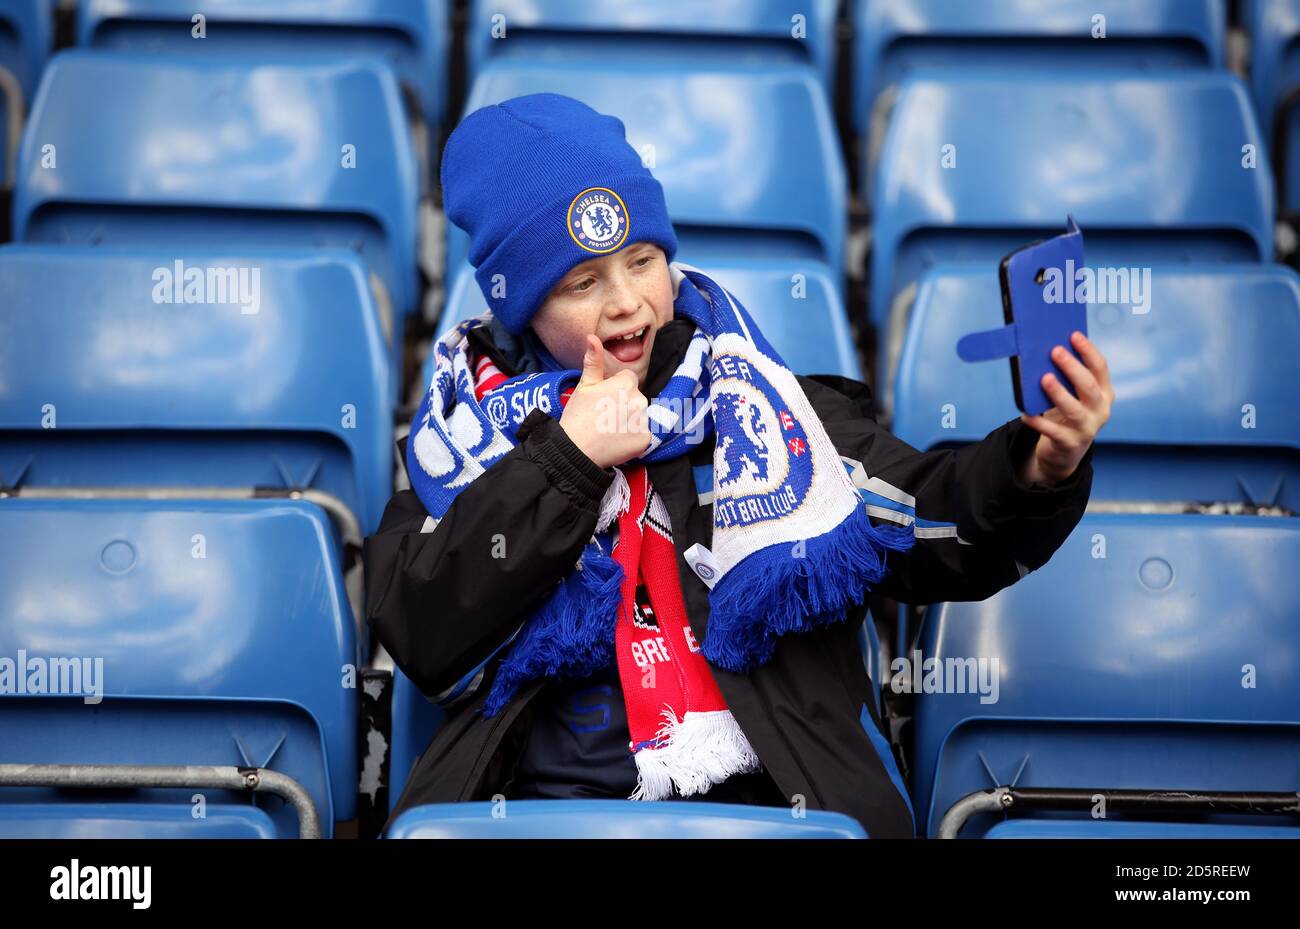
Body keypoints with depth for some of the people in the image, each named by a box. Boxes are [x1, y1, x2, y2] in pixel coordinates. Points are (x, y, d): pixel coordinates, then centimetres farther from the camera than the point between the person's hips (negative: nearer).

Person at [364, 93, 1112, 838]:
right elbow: (418, 635, -2)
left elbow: (934, 525, 9)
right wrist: (566, 458, -4)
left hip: (772, 801, 2)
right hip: (546, 798, -2)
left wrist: (1039, 469, -10)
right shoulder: (474, 427, 11)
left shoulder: (758, 401, 12)